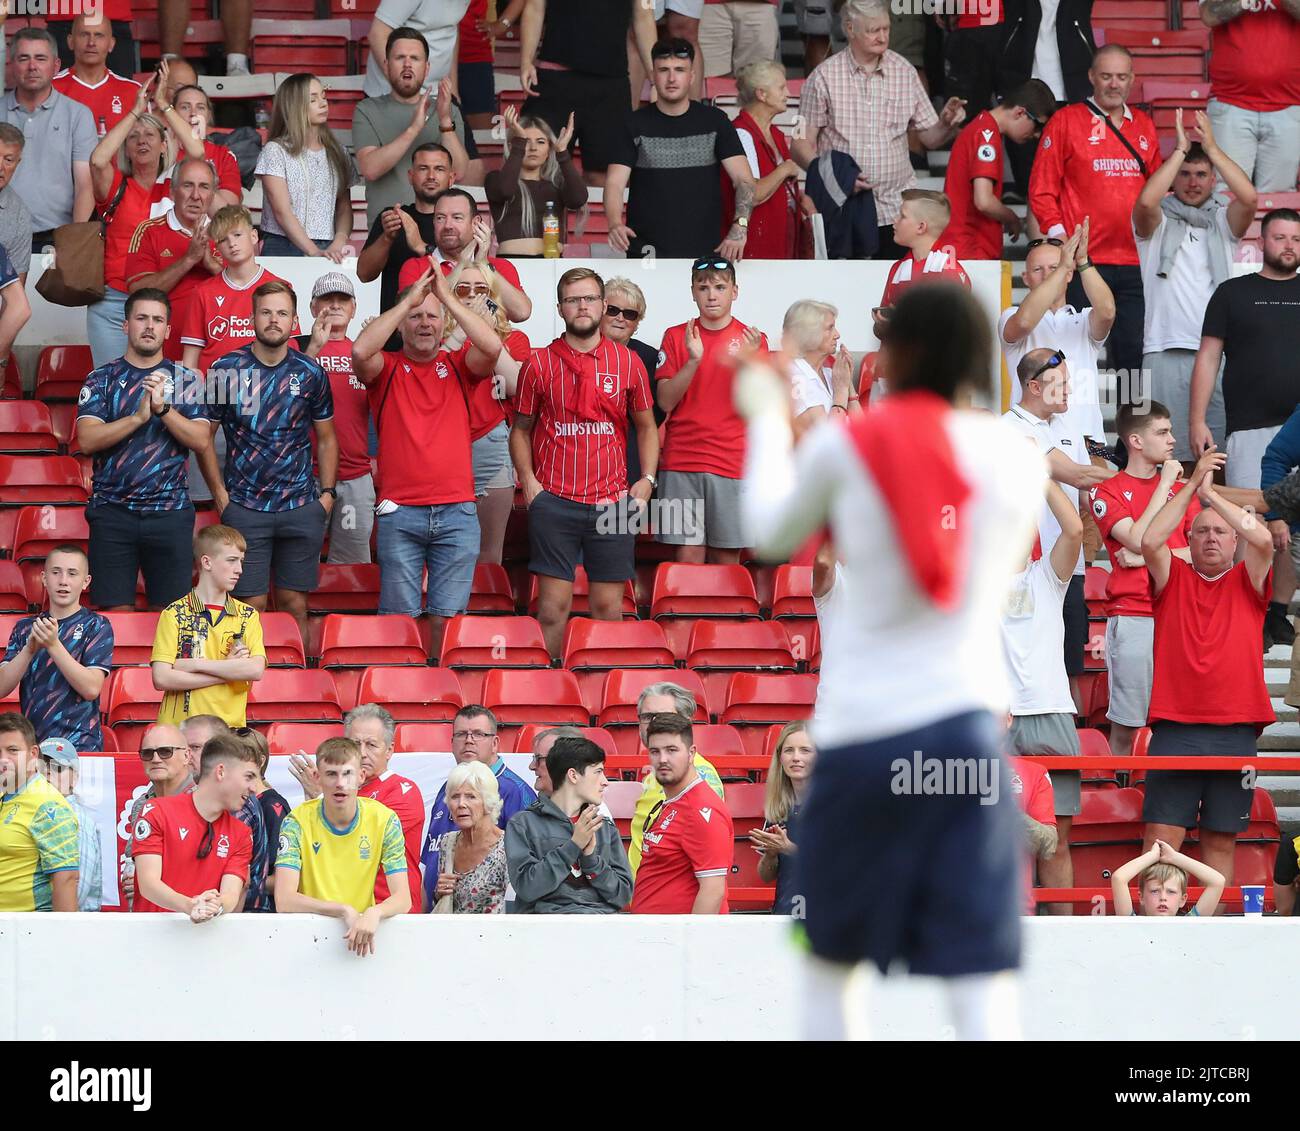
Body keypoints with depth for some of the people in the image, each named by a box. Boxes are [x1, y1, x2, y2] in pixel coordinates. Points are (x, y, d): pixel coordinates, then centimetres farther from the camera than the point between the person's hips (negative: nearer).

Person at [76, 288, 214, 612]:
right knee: (116, 611, -2)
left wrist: (163, 408, -15)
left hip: (169, 511, 1)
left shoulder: (185, 380, 8)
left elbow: (201, 440, -3)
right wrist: (139, 416, -16)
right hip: (113, 511, -1)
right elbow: (87, 440, -7)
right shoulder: (101, 379, 6)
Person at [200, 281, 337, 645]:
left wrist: (328, 493, 3)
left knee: (294, 604, 4)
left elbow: (326, 438, 13)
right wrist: (220, 495, -3)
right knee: (251, 607, -3)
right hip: (244, 506, -1)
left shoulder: (310, 374, 4)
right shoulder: (227, 369, -1)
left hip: (301, 507, 1)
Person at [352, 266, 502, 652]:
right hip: (399, 513, -1)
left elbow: (492, 347, -9)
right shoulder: (386, 368, 7)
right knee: (400, 616, -1)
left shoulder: (458, 366, 11)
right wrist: (409, 299, -10)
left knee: (447, 616, 2)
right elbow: (360, 350, -15)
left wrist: (446, 295, -7)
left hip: (457, 512, 1)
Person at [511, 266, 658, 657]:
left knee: (609, 607, 3)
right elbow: (521, 429, 12)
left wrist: (647, 479, 2)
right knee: (553, 605, -4)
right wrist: (527, 479, -3)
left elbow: (646, 426, 15)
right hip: (554, 503, -1)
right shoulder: (539, 364, 5)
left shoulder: (627, 362, 7)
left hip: (612, 503, 1)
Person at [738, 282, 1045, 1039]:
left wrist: (767, 420, 33)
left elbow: (772, 535, 18)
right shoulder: (1017, 459, 4)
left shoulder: (841, 449, -1)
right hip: (966, 722, 0)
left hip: (860, 732, 0)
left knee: (830, 961, 19)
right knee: (982, 978, -6)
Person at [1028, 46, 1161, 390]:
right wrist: (1058, 235, -9)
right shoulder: (1066, 122, 2)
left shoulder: (1144, 126, 15)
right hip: (1083, 262, -4)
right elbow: (1042, 190, 0)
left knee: (1133, 351, 3)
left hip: (1135, 263, 4)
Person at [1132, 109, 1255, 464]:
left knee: (1225, 447, -4)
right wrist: (1180, 150, -6)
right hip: (1166, 351, -2)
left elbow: (1249, 198, -6)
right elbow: (1146, 201, -13)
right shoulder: (1157, 221, 10)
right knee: (1170, 453, -6)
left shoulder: (1222, 220, 14)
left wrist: (1211, 147, -4)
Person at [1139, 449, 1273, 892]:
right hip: (1175, 730, -1)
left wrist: (1212, 494, -1)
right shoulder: (1173, 578, 11)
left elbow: (1263, 540, -7)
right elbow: (1150, 541, -8)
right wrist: (1193, 485, -4)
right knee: (1161, 839, -7)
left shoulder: (1246, 584, 12)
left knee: (1221, 841, 4)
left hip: (1235, 733, 1)